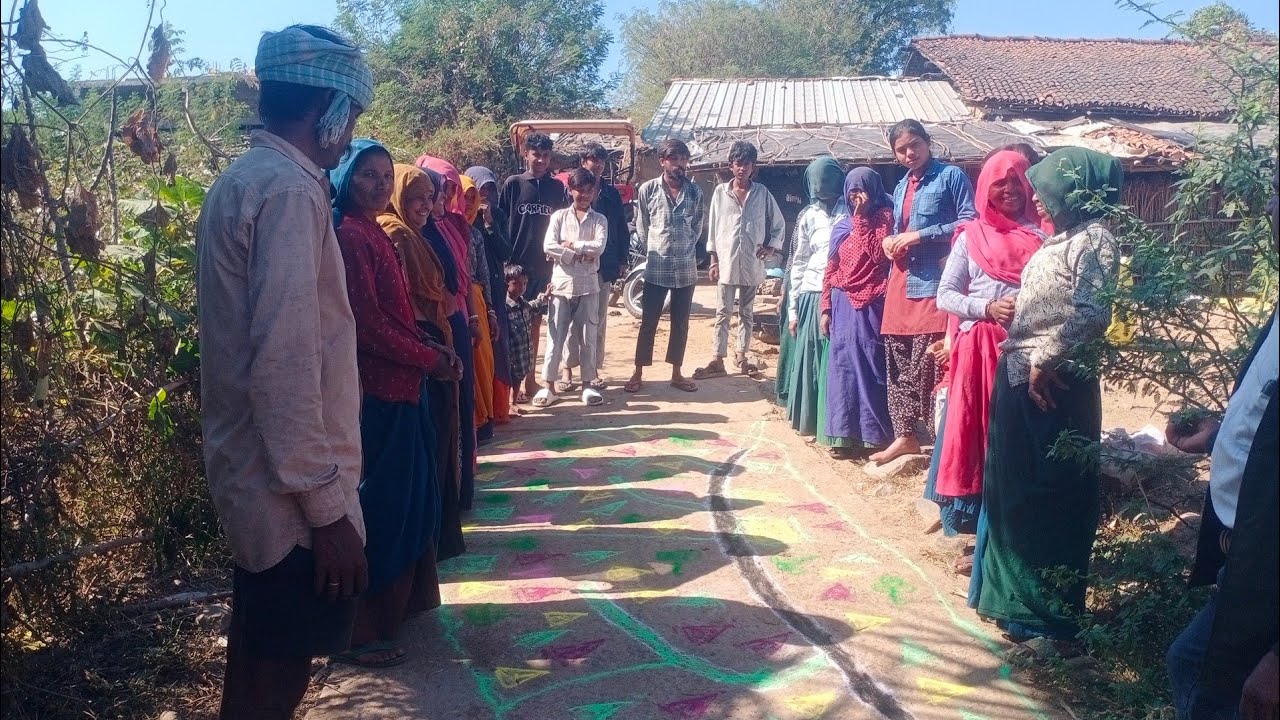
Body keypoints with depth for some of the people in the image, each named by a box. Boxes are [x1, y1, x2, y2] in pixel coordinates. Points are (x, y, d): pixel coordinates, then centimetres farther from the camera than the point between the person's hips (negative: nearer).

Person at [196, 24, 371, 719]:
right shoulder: (289, 189, -18)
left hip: (253, 474, 9)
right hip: (290, 488, -9)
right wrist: (326, 506, -21)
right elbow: (287, 362, -25)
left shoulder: (238, 180, 12)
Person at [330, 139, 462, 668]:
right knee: (376, 506, -2)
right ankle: (358, 632, 10)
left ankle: (394, 603, 33)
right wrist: (430, 359, -11)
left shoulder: (372, 233, 14)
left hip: (398, 386, 10)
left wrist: (431, 349, 2)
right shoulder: (349, 236, -15)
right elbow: (368, 324, -20)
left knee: (404, 498, 18)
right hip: (376, 391, -10)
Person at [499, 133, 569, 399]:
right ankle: (511, 379, 8)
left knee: (534, 323, 10)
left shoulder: (557, 187, 8)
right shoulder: (513, 184, 1)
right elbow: (502, 223, 0)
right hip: (516, 264, -2)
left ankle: (530, 379, 17)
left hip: (546, 265, 3)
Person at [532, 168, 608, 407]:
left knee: (588, 336, 5)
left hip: (588, 285, 0)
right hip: (561, 283, 0)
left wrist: (570, 244, -9)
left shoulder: (599, 220, 5)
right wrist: (581, 254, -11)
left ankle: (587, 384, 15)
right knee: (555, 336, 1)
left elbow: (599, 247, -11)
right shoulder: (559, 216, 4)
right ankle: (549, 385, 7)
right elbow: (548, 247, -9)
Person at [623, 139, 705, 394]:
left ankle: (676, 373, 20)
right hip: (656, 268, -2)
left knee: (680, 323, 10)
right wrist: (655, 250, 7)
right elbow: (641, 226, 4)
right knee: (648, 323, 3)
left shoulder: (694, 191, 2)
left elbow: (697, 226, 12)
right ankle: (638, 373, 13)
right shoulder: (647, 190, -4)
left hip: (686, 268, 2)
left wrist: (684, 248, 9)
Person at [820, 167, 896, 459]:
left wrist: (861, 218, -13)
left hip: (871, 305, -5)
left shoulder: (884, 216, -2)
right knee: (843, 366, 4)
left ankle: (873, 434, 5)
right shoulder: (841, 222, 12)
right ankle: (846, 434, 10)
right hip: (843, 304, 5)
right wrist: (825, 308, 7)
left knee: (870, 367, -2)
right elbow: (830, 268, 12)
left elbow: (878, 255, -16)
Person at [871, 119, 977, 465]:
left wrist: (920, 235, -14)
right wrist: (890, 241, 6)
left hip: (933, 284, -7)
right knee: (898, 365, 10)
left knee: (928, 366, -9)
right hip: (900, 281, 7)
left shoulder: (951, 176, -1)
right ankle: (905, 435, 21)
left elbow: (970, 222, -10)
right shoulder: (901, 186, 20)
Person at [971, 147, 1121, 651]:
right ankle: (1016, 593, 32)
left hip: (1052, 386, -9)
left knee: (1049, 497, 1)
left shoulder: (1093, 238, -12)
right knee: (1013, 491, 17)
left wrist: (1046, 361, -18)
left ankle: (1048, 614, 15)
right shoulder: (1063, 238, 14)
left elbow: (1091, 315, -24)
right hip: (1020, 379, 9)